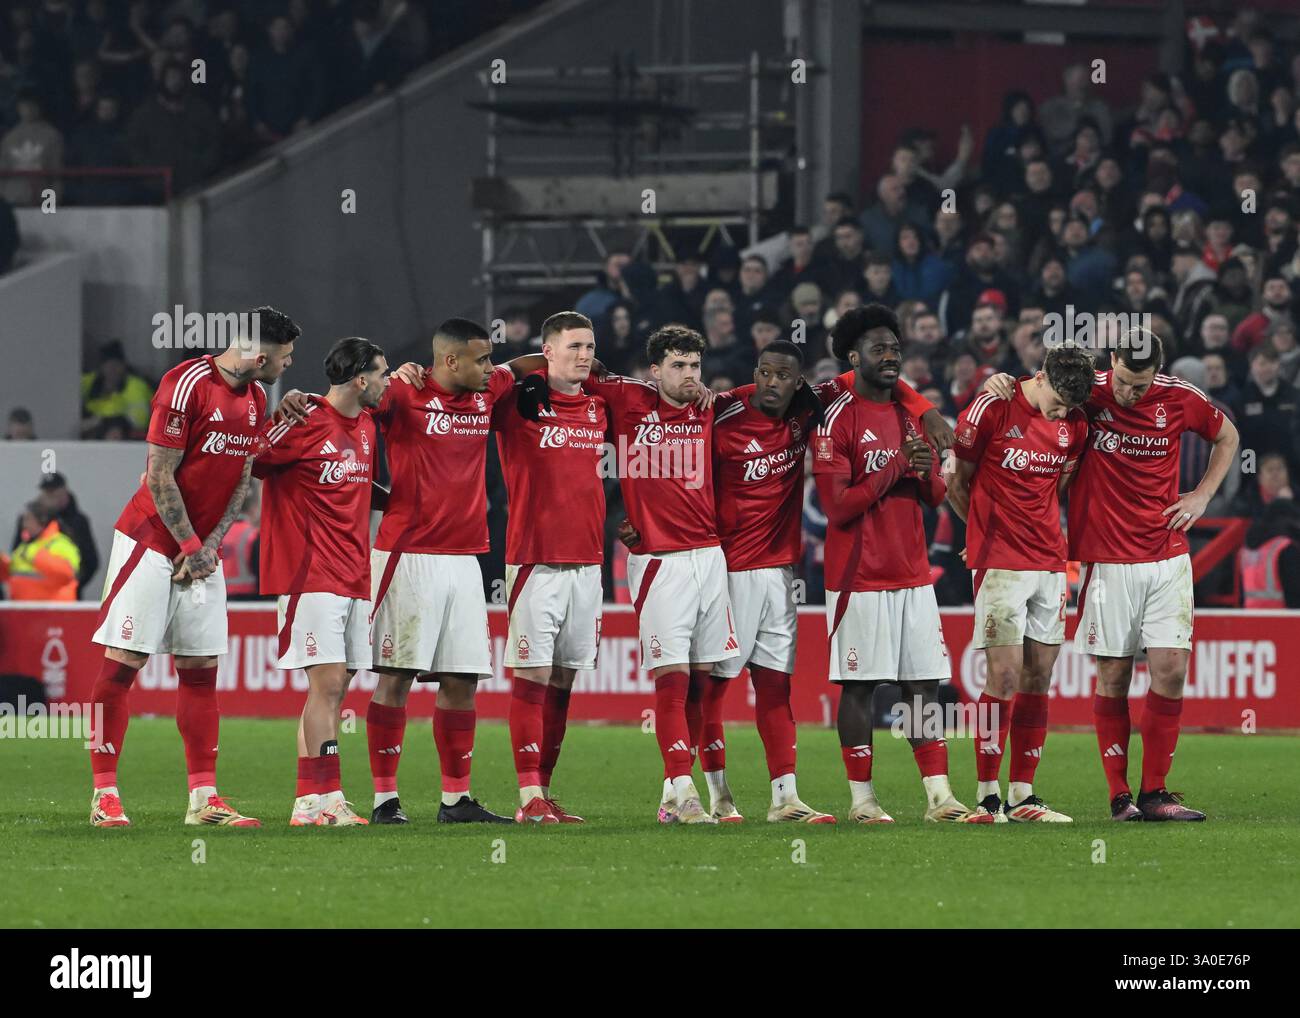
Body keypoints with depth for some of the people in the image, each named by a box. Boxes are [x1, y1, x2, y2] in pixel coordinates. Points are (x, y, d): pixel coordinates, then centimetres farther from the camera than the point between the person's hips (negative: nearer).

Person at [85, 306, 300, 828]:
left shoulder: (255, 399, 7)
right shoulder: (188, 384, -17)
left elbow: (241, 480, 10)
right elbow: (160, 478, -16)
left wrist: (211, 545, -2)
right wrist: (191, 546, -12)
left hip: (202, 548, 7)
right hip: (151, 541, -7)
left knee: (200, 668, 5)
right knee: (122, 663, -6)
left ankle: (204, 796, 6)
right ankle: (105, 795, -5)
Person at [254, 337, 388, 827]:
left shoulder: (366, 426, 14)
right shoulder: (305, 421, -11)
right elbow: (247, 464, -7)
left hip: (354, 577, 8)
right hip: (310, 574, -8)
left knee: (335, 688, 6)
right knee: (328, 682, -13)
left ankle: (310, 802, 9)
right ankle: (323, 795, -13)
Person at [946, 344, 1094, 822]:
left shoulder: (1075, 425, 6)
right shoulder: (991, 409, -9)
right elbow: (956, 483, 1)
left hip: (1049, 563, 6)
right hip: (999, 563, -5)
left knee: (1038, 679, 5)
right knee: (1005, 676, -11)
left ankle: (1022, 796, 9)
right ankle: (987, 796, -6)